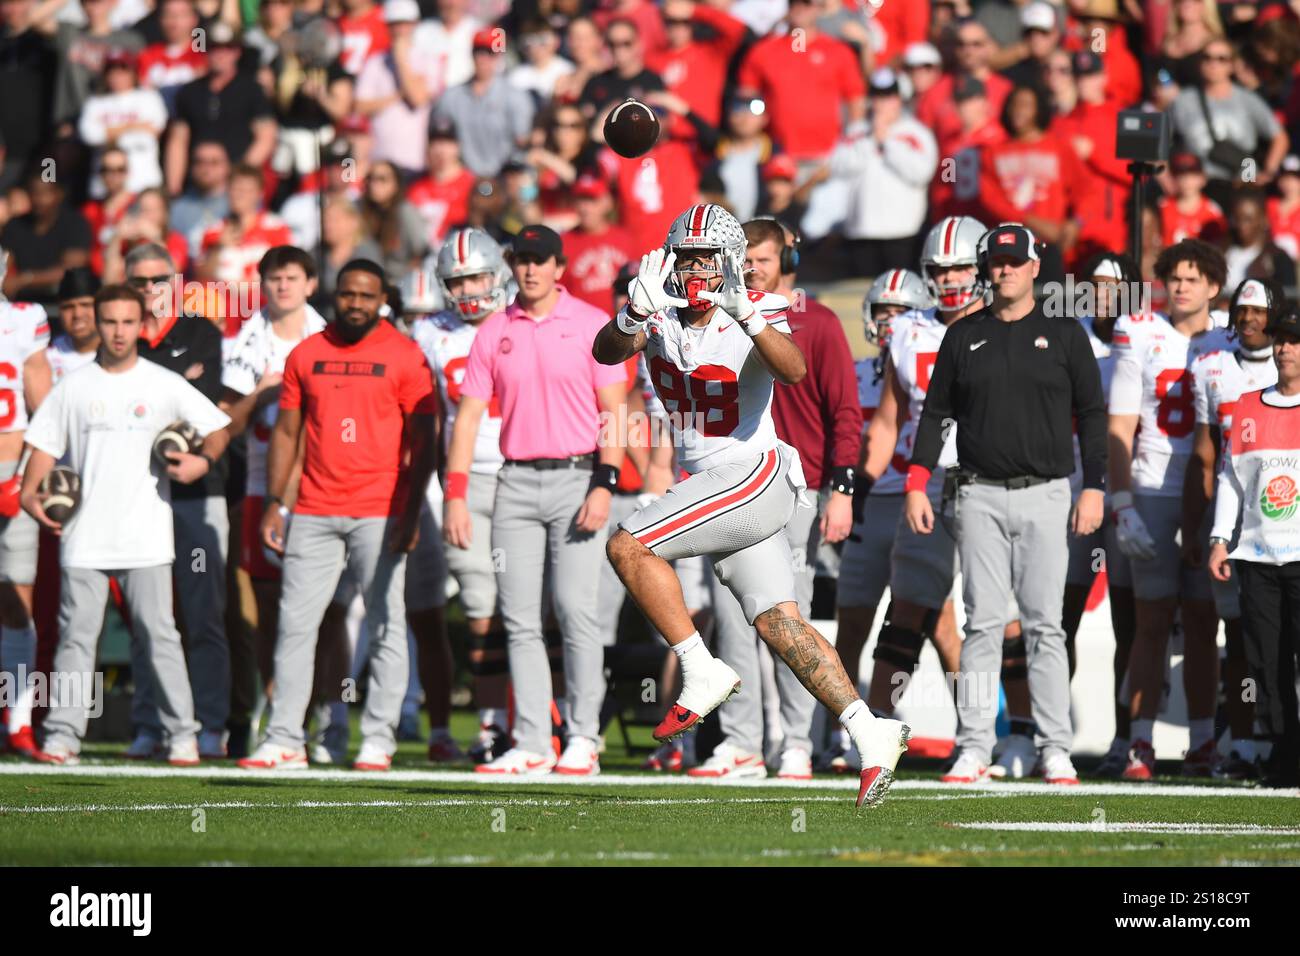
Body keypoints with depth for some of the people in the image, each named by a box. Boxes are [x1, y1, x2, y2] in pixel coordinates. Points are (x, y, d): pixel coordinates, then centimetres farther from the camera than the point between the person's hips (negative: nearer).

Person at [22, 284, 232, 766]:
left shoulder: (165, 386, 5)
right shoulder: (74, 388, 9)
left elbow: (218, 429, 9)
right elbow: (46, 444, 10)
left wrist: (202, 460, -12)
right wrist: (31, 493, -7)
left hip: (146, 538, -1)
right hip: (84, 539, 1)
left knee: (159, 635, -3)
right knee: (76, 635, 0)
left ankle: (182, 735, 1)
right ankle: (62, 735, 1)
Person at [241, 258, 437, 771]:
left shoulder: (404, 357, 0)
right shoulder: (306, 355, 10)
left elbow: (423, 442, -1)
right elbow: (286, 433, 15)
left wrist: (410, 512, -9)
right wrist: (275, 504, 7)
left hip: (379, 514, -3)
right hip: (314, 512, 3)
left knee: (386, 627, -1)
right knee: (294, 626, 0)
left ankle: (378, 739, 4)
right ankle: (284, 739, 3)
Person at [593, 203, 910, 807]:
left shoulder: (758, 313, -12)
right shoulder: (659, 313, 2)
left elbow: (793, 370, -32)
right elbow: (607, 352, -15)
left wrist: (745, 316, -47)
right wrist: (635, 313, -35)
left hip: (753, 475, -6)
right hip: (710, 485, 6)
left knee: (629, 548, -18)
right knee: (778, 625, 1)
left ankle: (702, 673, -11)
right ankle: (872, 735, 1)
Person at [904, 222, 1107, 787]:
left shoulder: (1064, 335, 6)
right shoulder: (964, 338, 10)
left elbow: (1092, 414, 6)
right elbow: (936, 414, 12)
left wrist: (1094, 488, -3)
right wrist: (917, 483, 2)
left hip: (1045, 496, -1)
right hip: (981, 498, 1)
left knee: (1044, 626, -3)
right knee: (982, 624, -1)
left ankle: (1055, 750, 0)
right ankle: (974, 747, 0)